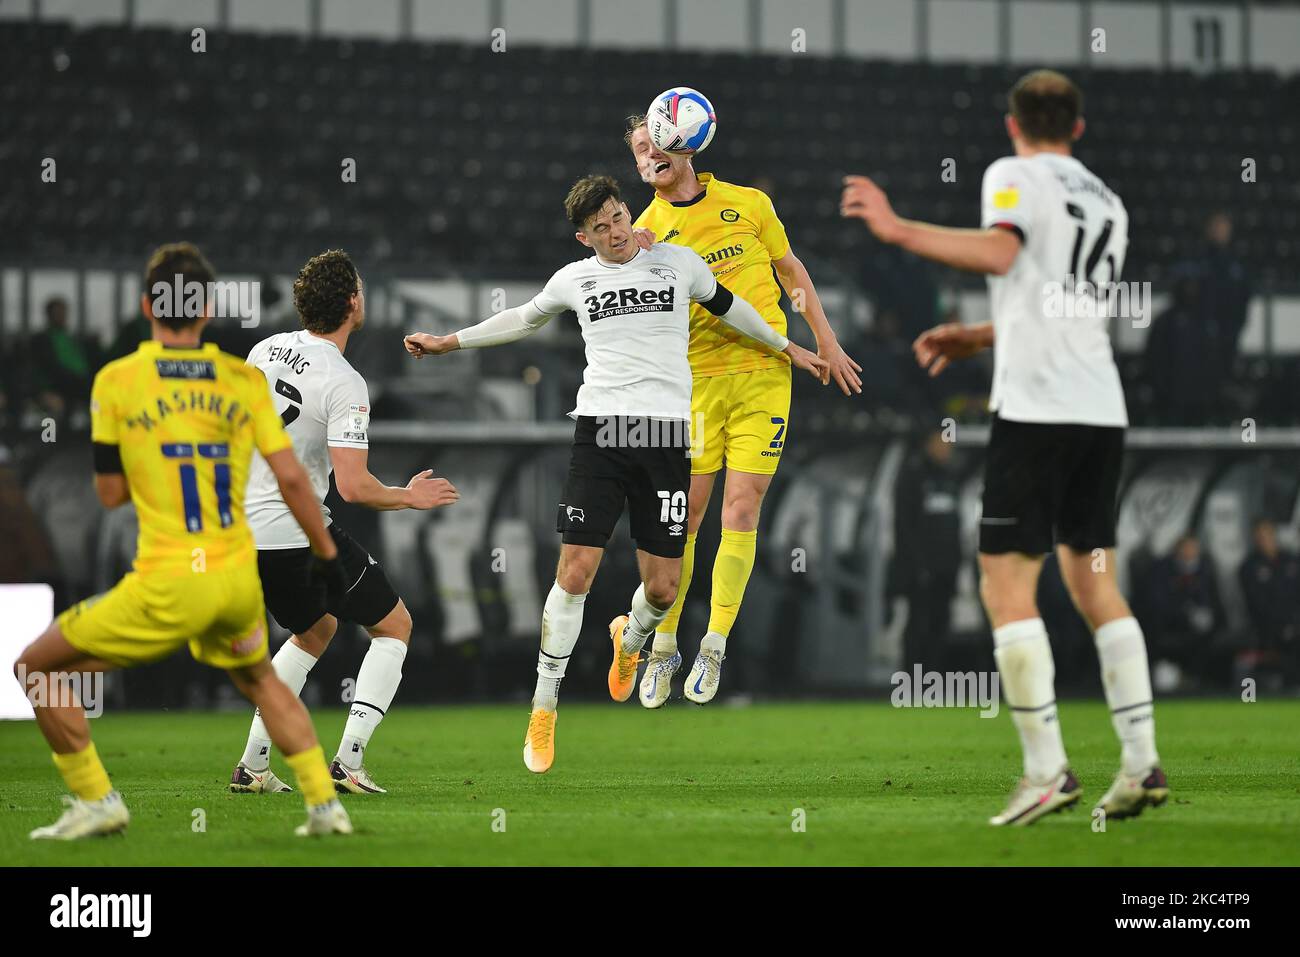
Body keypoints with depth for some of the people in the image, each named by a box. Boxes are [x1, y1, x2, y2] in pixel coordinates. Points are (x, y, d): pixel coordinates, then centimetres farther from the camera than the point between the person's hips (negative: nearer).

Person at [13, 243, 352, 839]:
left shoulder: (116, 381, -4)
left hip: (167, 588, -4)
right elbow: (291, 479, -1)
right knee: (259, 678, 34)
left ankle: (96, 801, 8)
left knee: (35, 667, 13)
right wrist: (327, 556, 11)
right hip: (238, 582, 4)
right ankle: (324, 804, 23)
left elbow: (110, 493, 1)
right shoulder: (244, 380, 2)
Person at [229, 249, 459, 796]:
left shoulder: (265, 350, 5)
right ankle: (347, 762, -3)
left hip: (245, 529, 8)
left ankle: (252, 766, 20)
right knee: (394, 626, 10)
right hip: (299, 535, -8)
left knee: (316, 629, 29)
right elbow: (354, 487, -23)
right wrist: (409, 498, -5)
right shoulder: (344, 385, -18)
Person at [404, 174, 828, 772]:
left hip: (666, 432, 0)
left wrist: (788, 349, 36)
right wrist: (448, 342, 33)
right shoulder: (574, 279, 11)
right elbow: (523, 320, 30)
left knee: (662, 589, -2)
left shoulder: (679, 263, 9)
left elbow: (726, 306, 27)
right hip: (599, 430, 0)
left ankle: (631, 637, 37)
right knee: (575, 572, -10)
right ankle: (543, 711, 1)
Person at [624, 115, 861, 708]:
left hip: (764, 371, 0)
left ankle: (714, 647, 5)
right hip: (696, 380, 0)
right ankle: (663, 648, 12)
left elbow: (791, 270, 17)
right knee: (681, 517, -1)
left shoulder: (749, 204, 5)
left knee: (741, 513, -4)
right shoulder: (647, 230, 1)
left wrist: (825, 342, 14)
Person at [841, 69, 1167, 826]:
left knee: (1007, 585, -4)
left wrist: (899, 231, -17)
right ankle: (1142, 761, 5)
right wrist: (977, 337, 34)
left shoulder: (1015, 175, 0)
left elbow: (997, 253, -19)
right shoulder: (1108, 203, 23)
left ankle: (1047, 769, -12)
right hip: (1103, 410, 7)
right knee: (1095, 584, 13)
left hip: (1036, 408, -7)